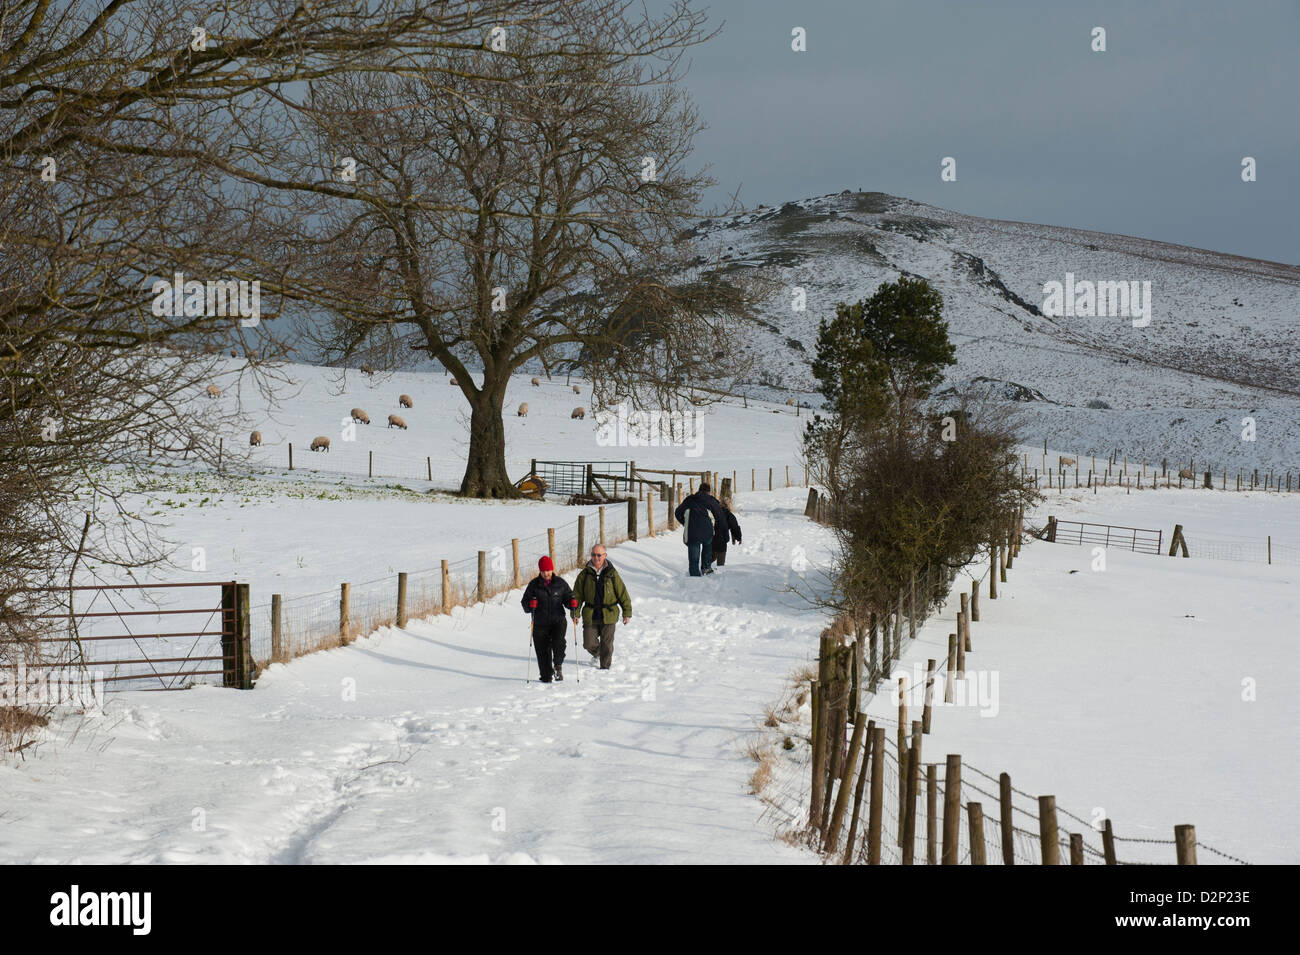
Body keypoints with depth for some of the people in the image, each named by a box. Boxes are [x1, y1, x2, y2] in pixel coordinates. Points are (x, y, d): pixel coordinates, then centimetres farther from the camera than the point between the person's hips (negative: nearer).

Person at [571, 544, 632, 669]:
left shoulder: (612, 574, -1)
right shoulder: (584, 574, 1)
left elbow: (622, 593, 4)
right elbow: (577, 595, 5)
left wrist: (627, 612, 4)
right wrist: (575, 613, -2)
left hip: (609, 615, -1)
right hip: (590, 616, 1)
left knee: (607, 644, 2)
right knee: (589, 644, 0)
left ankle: (605, 666, 19)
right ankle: (597, 653, 33)